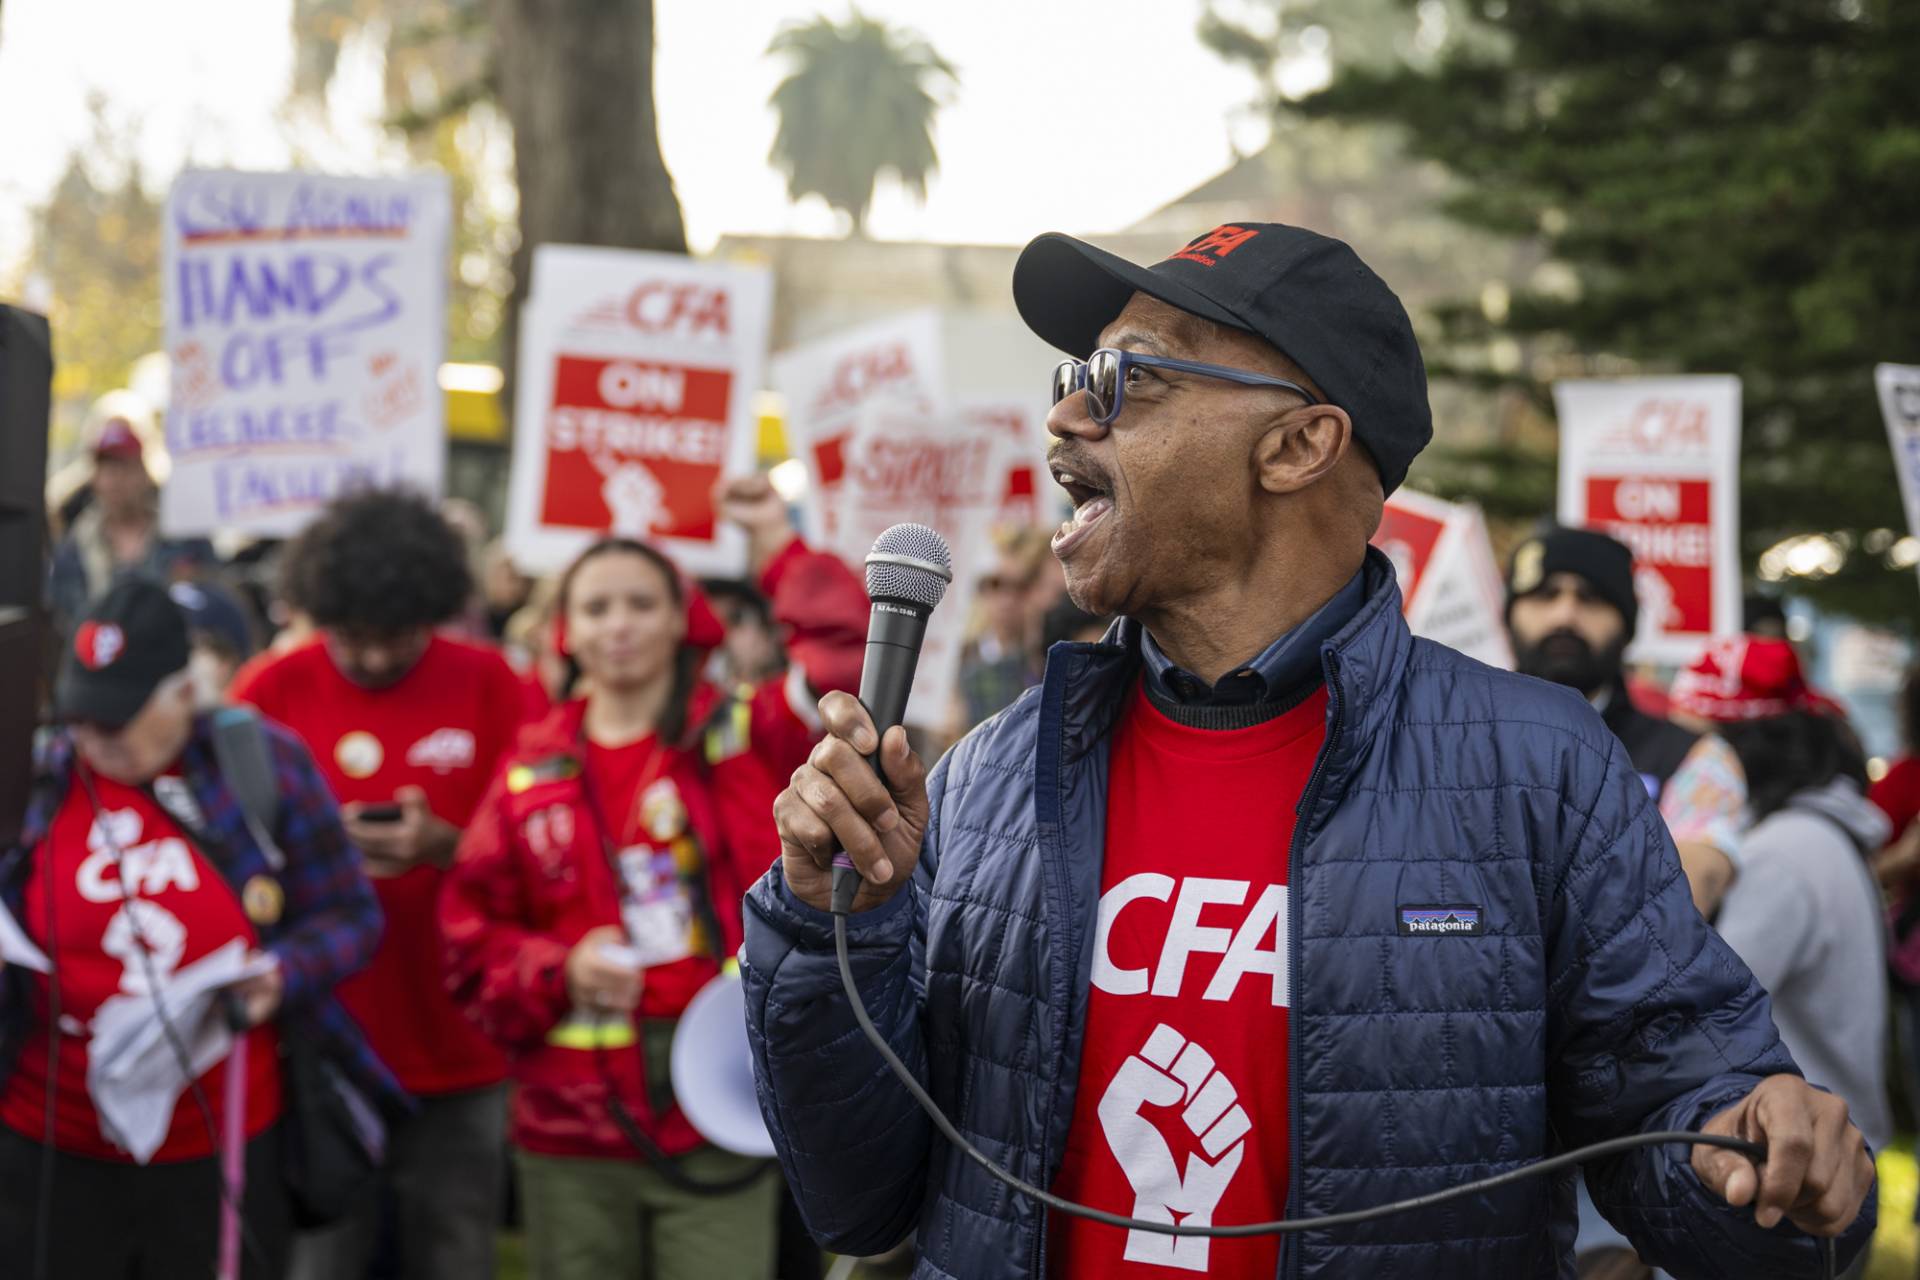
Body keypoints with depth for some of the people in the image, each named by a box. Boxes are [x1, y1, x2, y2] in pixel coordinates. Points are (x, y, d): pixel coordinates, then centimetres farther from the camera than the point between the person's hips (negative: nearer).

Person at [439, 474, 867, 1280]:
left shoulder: (746, 739, 4)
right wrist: (560, 971, -8)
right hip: (570, 1131, 2)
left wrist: (779, 544, -9)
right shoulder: (533, 775, 7)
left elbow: (848, 666, -13)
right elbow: (472, 934, 10)